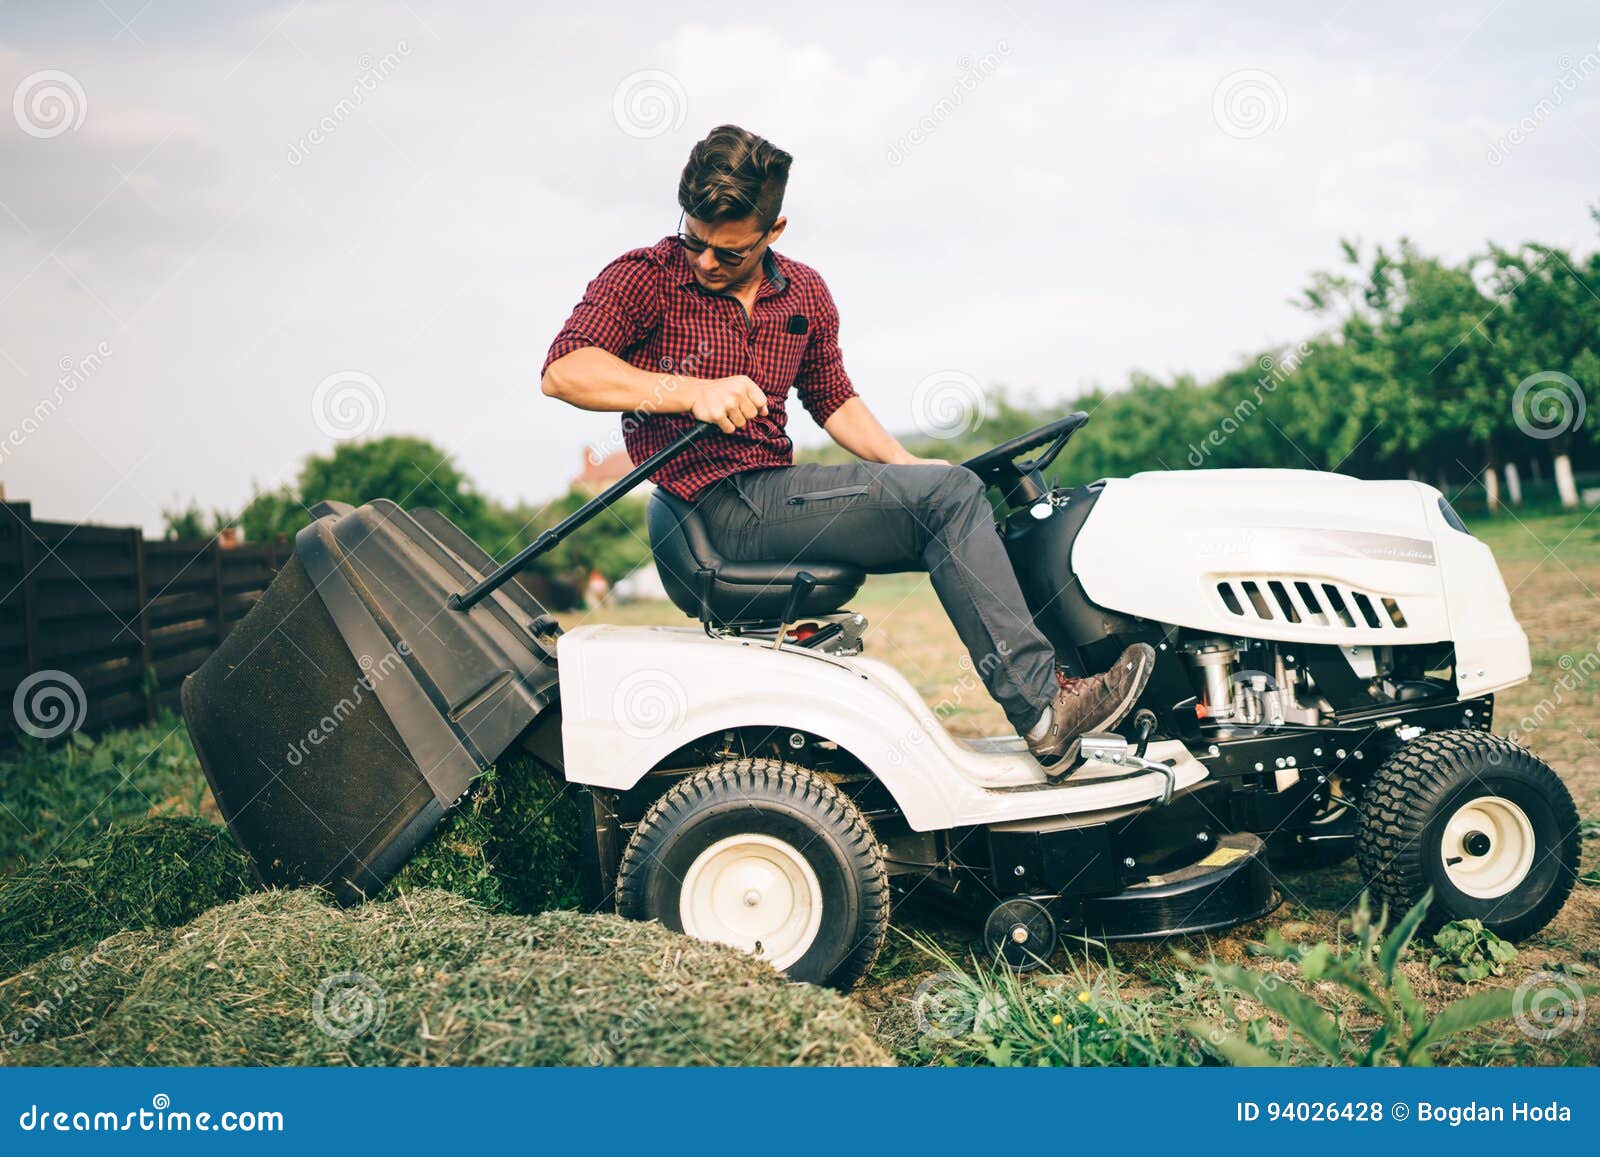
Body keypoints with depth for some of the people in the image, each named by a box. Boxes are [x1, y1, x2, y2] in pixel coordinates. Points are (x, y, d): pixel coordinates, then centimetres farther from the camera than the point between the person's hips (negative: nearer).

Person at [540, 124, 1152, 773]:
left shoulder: (804, 295, 15)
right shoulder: (643, 280, -3)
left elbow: (833, 399, 25)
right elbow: (564, 372, -18)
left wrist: (906, 467, 10)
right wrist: (693, 391, -30)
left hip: (780, 495, 7)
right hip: (724, 506, -7)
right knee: (951, 494, -19)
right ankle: (1043, 711, -18)